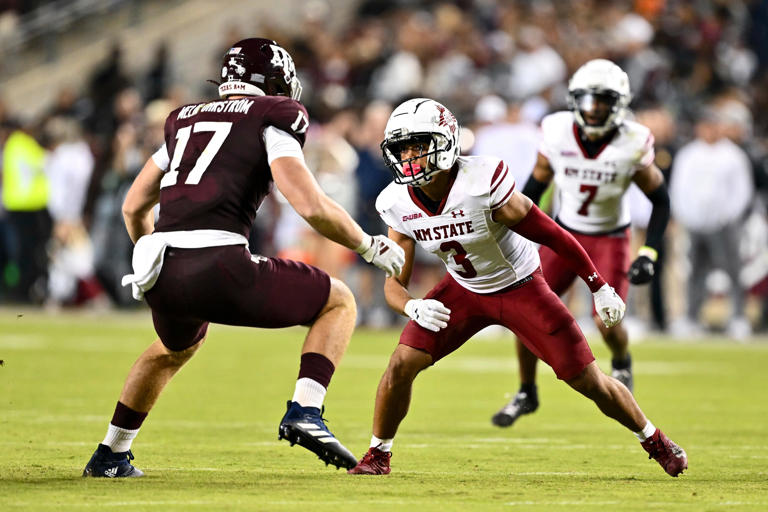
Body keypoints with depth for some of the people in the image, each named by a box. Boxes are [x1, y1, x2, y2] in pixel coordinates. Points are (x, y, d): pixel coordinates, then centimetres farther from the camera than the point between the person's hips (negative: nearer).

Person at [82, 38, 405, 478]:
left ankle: (110, 457, 41)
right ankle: (304, 412, -5)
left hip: (163, 277, 7)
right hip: (218, 267, -6)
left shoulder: (185, 122, 26)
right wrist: (369, 246, 10)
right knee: (339, 303, 13)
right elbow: (311, 206, -5)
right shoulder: (271, 118, 7)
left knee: (175, 347, 39)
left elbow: (134, 207, 30)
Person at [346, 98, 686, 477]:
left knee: (588, 381, -1)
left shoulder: (483, 183, -33)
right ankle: (378, 454, 9)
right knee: (402, 364, -13)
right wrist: (414, 308, -35)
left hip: (520, 286, -3)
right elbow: (395, 284, -10)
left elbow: (551, 235, -22)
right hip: (464, 290, 3)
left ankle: (655, 441, 24)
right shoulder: (398, 205, -17)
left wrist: (599, 287, -13)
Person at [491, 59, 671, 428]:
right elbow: (536, 186, 3)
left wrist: (649, 255, -14)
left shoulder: (632, 146, -19)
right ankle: (527, 394, 14)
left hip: (610, 240, -2)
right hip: (565, 233, 2)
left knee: (607, 323, -15)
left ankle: (622, 363, 23)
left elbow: (660, 201, -7)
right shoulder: (558, 134, -14)